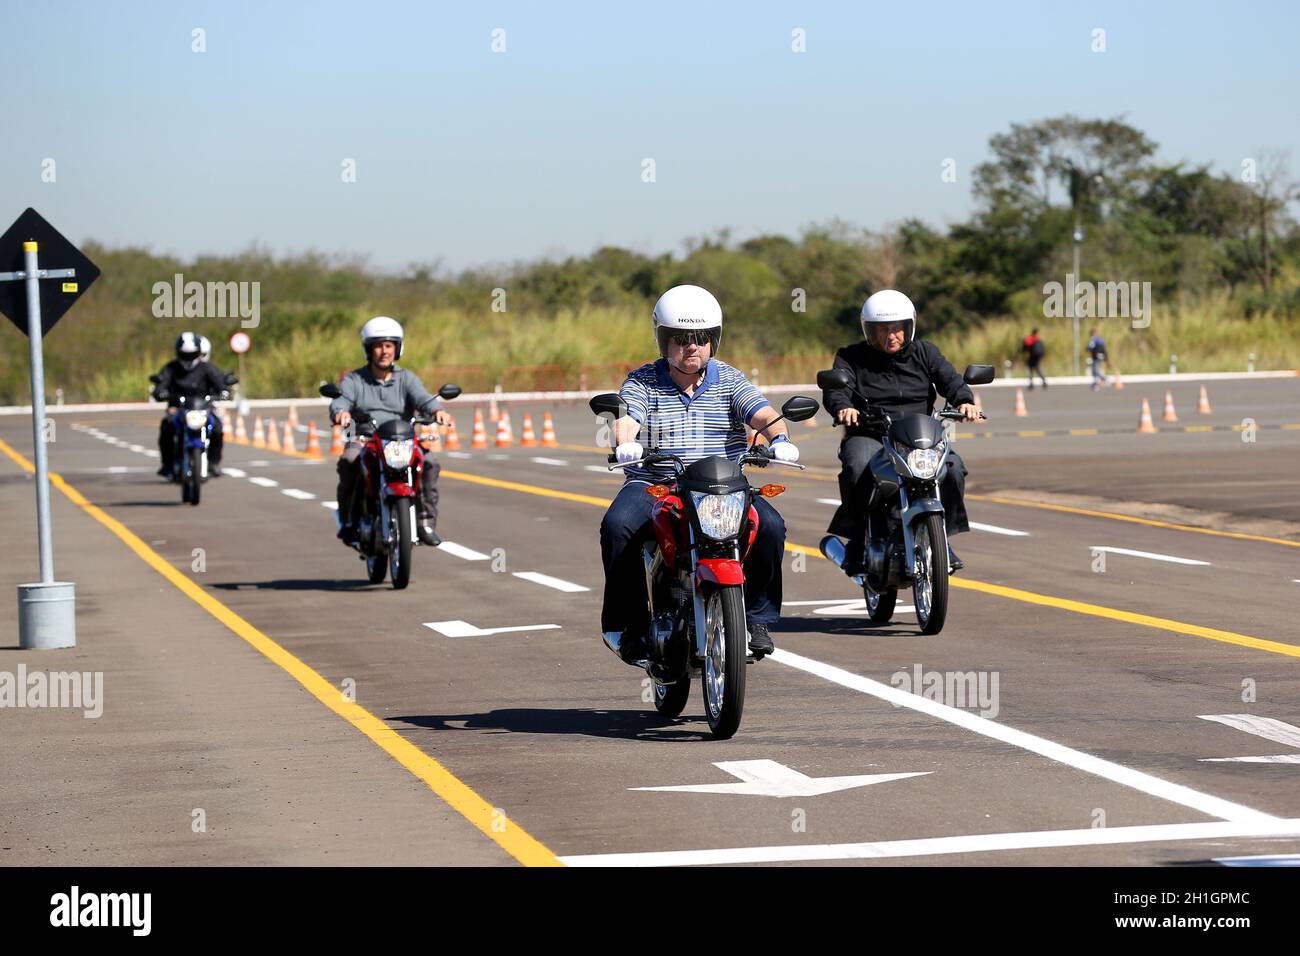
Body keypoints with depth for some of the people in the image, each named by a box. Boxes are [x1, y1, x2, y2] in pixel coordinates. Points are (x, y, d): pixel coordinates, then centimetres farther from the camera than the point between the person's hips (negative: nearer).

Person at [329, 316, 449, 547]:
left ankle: (426, 523, -21)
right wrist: (340, 413, -33)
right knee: (348, 461, -33)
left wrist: (436, 410, -29)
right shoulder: (354, 380, 13)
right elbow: (340, 401, -7)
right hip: (363, 439, -1)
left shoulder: (407, 378, 14)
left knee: (430, 464, -26)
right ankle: (348, 520, -20)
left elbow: (422, 398, -5)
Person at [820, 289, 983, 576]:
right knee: (858, 468, -35)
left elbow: (949, 380, -2)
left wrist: (965, 401, -25)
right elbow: (835, 388, -10)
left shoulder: (925, 353, 13)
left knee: (953, 468, -24)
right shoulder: (852, 357, 7)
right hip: (868, 436, -2)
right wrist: (843, 408, -35)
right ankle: (857, 541, -20)